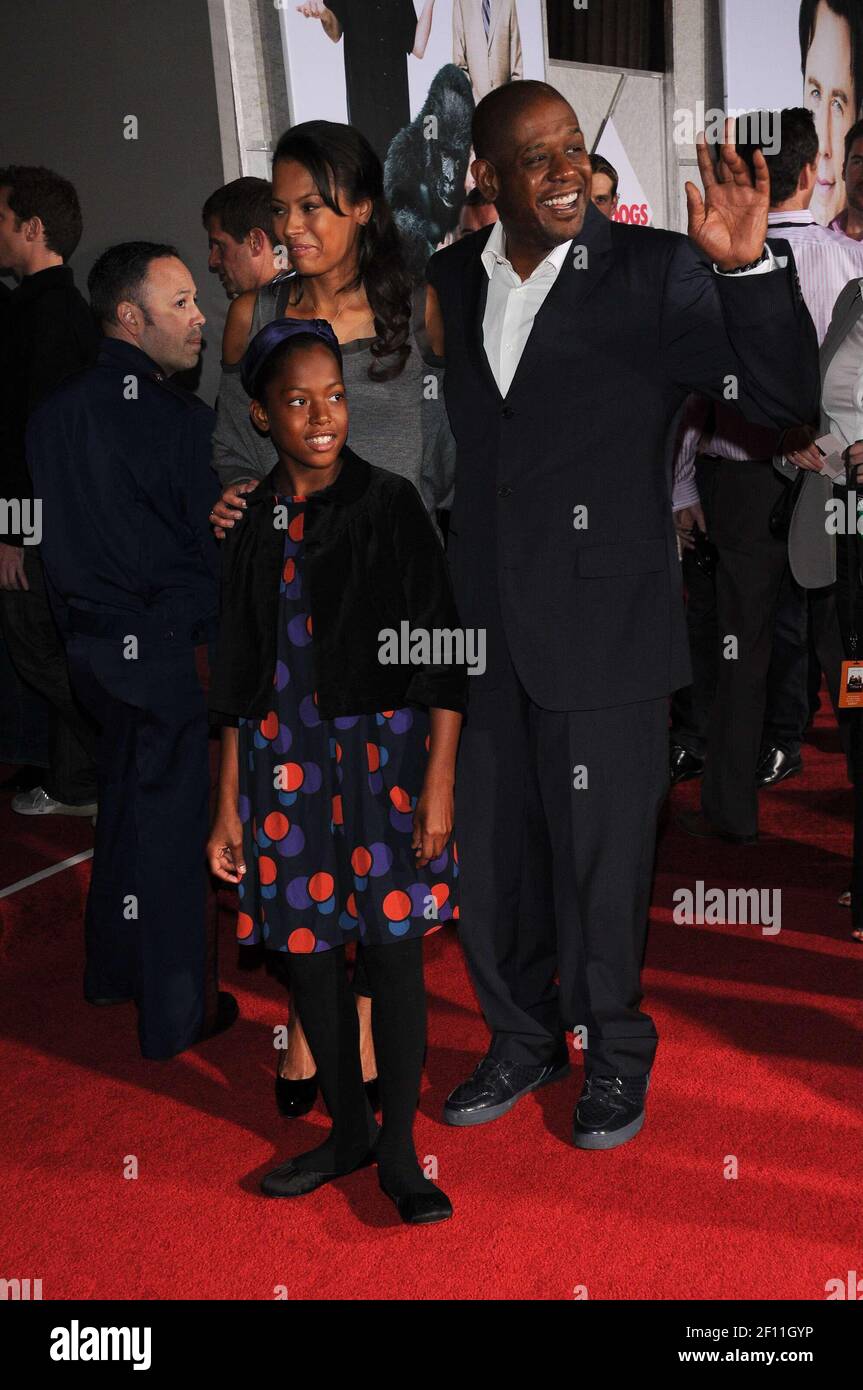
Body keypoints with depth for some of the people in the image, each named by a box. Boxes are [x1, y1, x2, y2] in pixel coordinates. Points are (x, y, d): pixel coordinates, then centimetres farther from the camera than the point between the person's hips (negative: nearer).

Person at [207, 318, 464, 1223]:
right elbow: (238, 675, 9)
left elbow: (442, 649, -5)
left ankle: (398, 1149, 14)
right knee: (306, 951, 10)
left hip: (383, 750, -3)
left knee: (392, 949, -2)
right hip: (283, 759, 4)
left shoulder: (390, 504, -4)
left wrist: (440, 784, -11)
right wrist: (229, 805, 7)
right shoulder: (254, 521, 6)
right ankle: (347, 1131, 29)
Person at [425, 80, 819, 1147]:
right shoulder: (452, 280, 7)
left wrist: (745, 269, -26)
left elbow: (786, 398, -13)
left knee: (600, 860, 8)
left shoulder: (654, 271, -6)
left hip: (602, 627, -4)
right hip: (480, 627, 4)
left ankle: (614, 1055, 32)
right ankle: (524, 1038, 37)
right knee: (487, 855, 14)